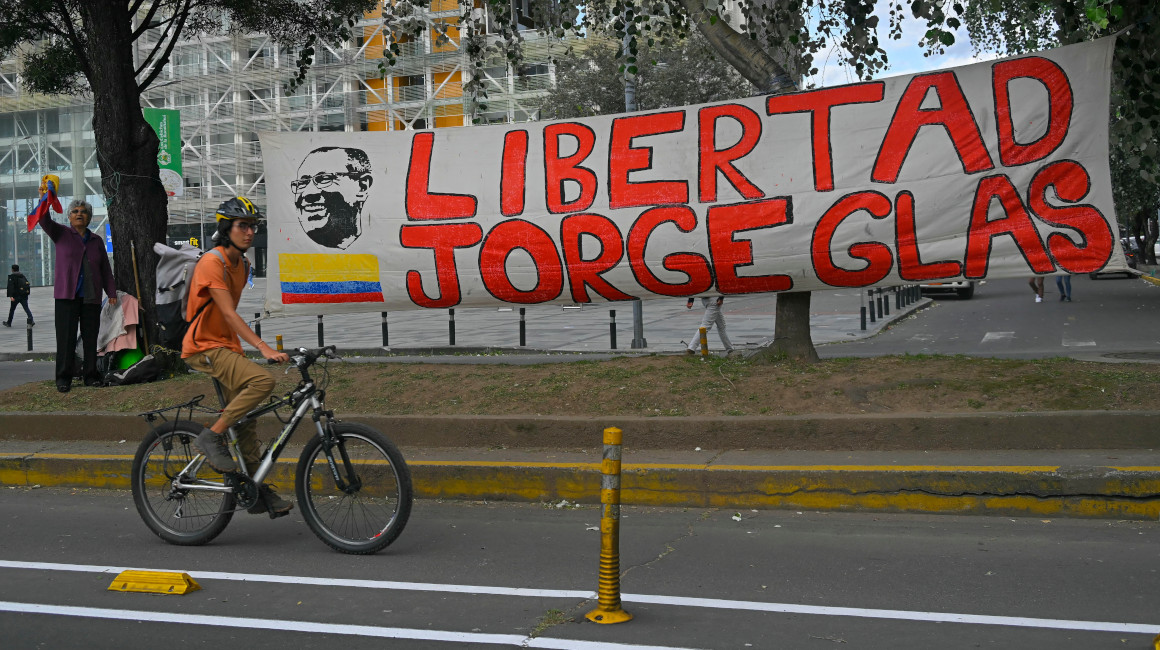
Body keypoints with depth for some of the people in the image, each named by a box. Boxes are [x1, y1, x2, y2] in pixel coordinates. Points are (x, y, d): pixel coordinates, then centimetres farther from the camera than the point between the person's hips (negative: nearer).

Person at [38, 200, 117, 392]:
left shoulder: (97, 241, 15)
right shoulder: (61, 234, 7)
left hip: (91, 297, 3)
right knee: (66, 338, -4)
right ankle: (63, 378, -1)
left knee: (90, 337, 3)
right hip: (66, 296, -3)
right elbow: (44, 221, -11)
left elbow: (105, 270, 17)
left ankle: (90, 375, 10)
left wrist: (112, 293, 10)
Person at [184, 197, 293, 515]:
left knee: (245, 419, 8)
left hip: (227, 347, 9)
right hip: (204, 347, -9)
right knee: (263, 380, -28)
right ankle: (212, 436, -16)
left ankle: (258, 490, 14)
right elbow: (228, 313, -26)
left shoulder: (241, 265, 12)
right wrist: (264, 349, -33)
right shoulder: (212, 262, -17)